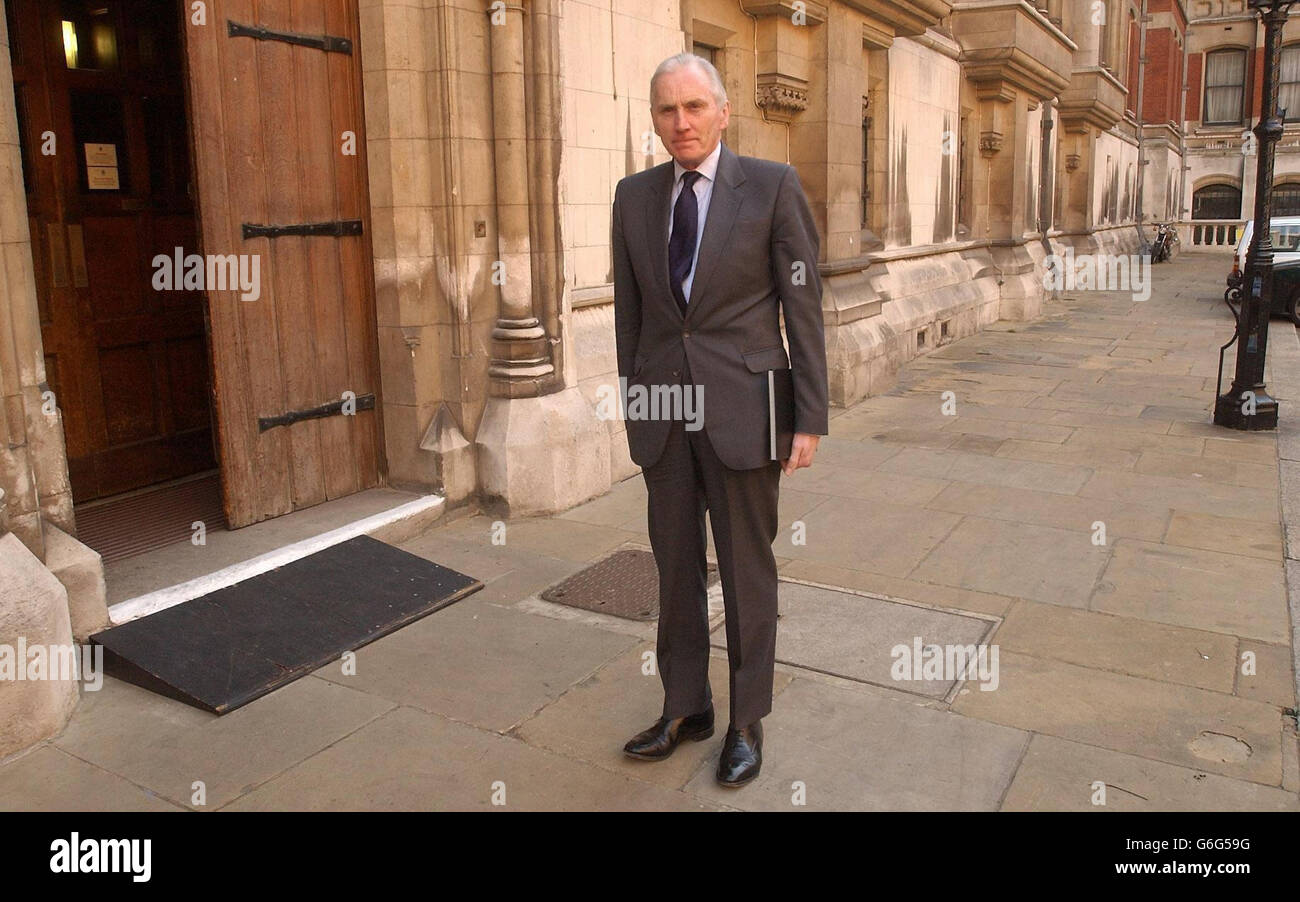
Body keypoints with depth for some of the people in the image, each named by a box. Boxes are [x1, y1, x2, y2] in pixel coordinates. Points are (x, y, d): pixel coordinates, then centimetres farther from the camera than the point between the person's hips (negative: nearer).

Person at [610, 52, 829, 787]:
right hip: (664, 413, 4)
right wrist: (633, 400, 13)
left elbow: (804, 307, -6)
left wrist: (811, 419, -8)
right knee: (676, 567, 12)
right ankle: (686, 708, 30)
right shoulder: (635, 196, 6)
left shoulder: (773, 186, -6)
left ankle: (748, 721, 25)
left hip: (742, 409, -4)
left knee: (748, 571, 7)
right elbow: (630, 310, 12)